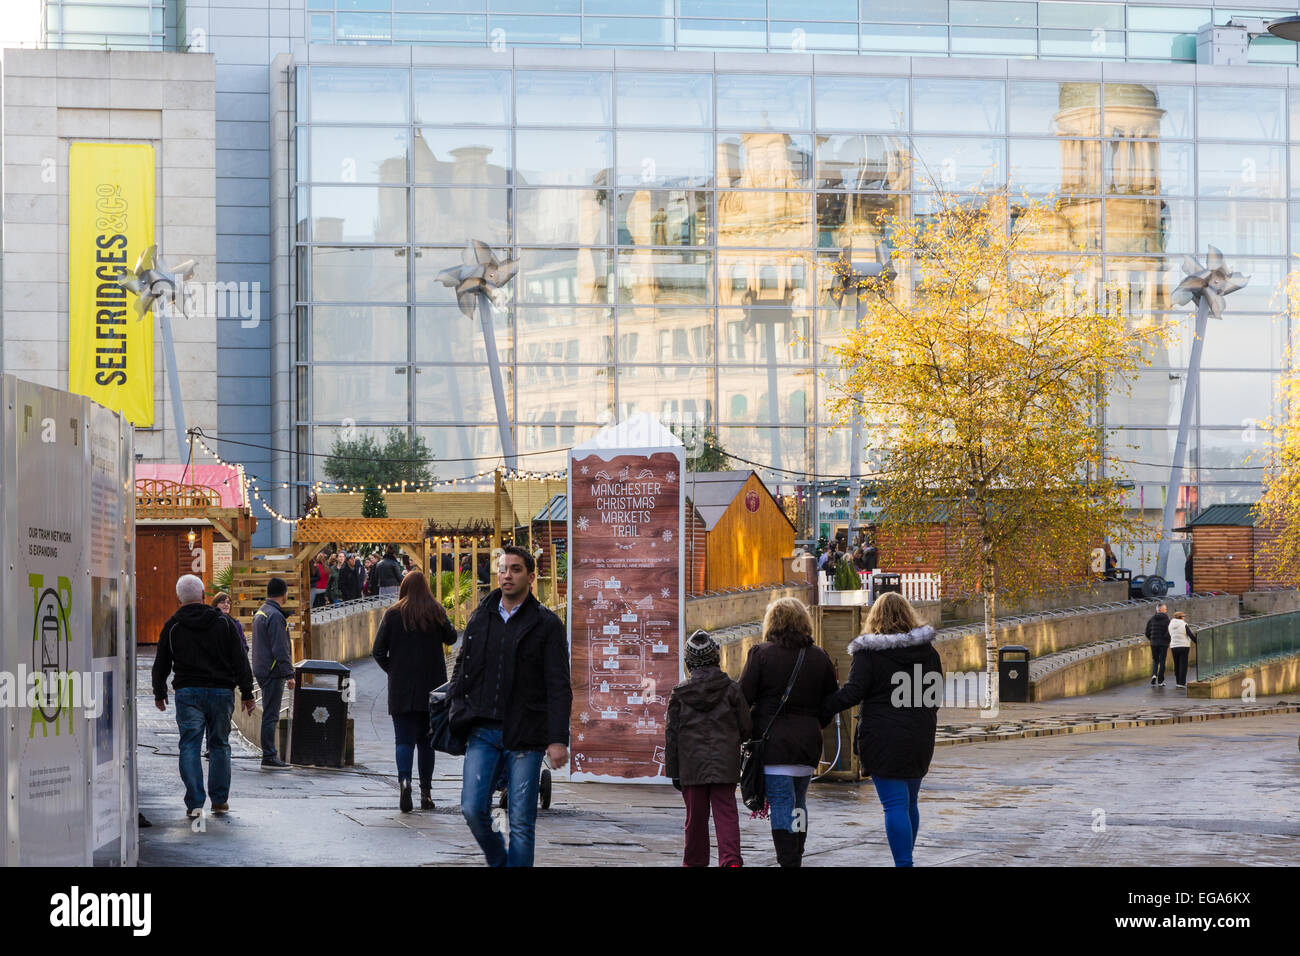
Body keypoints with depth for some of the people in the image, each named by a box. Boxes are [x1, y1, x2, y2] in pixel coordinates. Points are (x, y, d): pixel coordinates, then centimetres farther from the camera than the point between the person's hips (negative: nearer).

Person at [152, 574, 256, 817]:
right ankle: (220, 799, 13)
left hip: (187, 692, -1)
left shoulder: (172, 626, 3)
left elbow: (161, 664, 10)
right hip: (221, 691, 1)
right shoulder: (224, 622, 3)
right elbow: (240, 660, 2)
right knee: (219, 745, 11)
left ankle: (195, 802, -9)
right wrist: (246, 693, 6)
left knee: (190, 746, -1)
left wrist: (159, 693, 22)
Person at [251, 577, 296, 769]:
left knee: (269, 714, 14)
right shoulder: (275, 616, -16)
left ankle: (270, 755, 17)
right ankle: (269, 758, -8)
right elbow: (280, 649, -20)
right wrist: (289, 674, -18)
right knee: (271, 715, -8)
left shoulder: (259, 613, 15)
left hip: (262, 671, 10)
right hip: (273, 672, -10)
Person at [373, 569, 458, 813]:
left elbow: (378, 651, -4)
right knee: (426, 740, 12)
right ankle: (426, 791, 12)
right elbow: (451, 638, 12)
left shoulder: (393, 615, -4)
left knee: (404, 739, 0)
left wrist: (392, 670, 10)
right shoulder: (436, 612, -3)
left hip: (401, 689, -1)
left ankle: (404, 779, -25)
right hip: (431, 688, 1)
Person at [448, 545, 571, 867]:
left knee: (521, 823, -1)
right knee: (473, 808, -6)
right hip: (482, 732, 3)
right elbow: (461, 668, 20)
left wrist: (558, 740, -12)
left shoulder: (546, 625, 0)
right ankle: (499, 861, 18)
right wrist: (456, 713, 6)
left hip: (524, 735, -3)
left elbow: (559, 688, -4)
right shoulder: (481, 617, 11)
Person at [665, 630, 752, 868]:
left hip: (692, 767, 0)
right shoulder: (732, 689, -2)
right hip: (725, 766, 0)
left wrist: (673, 771, 7)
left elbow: (672, 735, 2)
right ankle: (731, 859, -15)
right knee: (726, 813, 0)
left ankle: (695, 861, 19)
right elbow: (746, 728, 2)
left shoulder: (679, 692, 0)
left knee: (695, 816, 10)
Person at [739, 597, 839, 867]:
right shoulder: (819, 657, 7)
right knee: (799, 802, 16)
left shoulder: (761, 654, -5)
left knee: (781, 804, -6)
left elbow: (743, 697, -6)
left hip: (773, 742, -4)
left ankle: (788, 861, -12)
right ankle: (796, 858, 20)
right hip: (808, 743, 4)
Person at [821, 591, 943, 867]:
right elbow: (936, 695, 15)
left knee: (895, 804, -7)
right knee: (910, 802, 17)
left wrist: (821, 708, -5)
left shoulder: (868, 652, -8)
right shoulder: (927, 649, 8)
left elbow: (852, 693, -15)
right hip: (920, 738, 5)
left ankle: (903, 862, -12)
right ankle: (906, 859, 27)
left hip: (883, 738, -5)